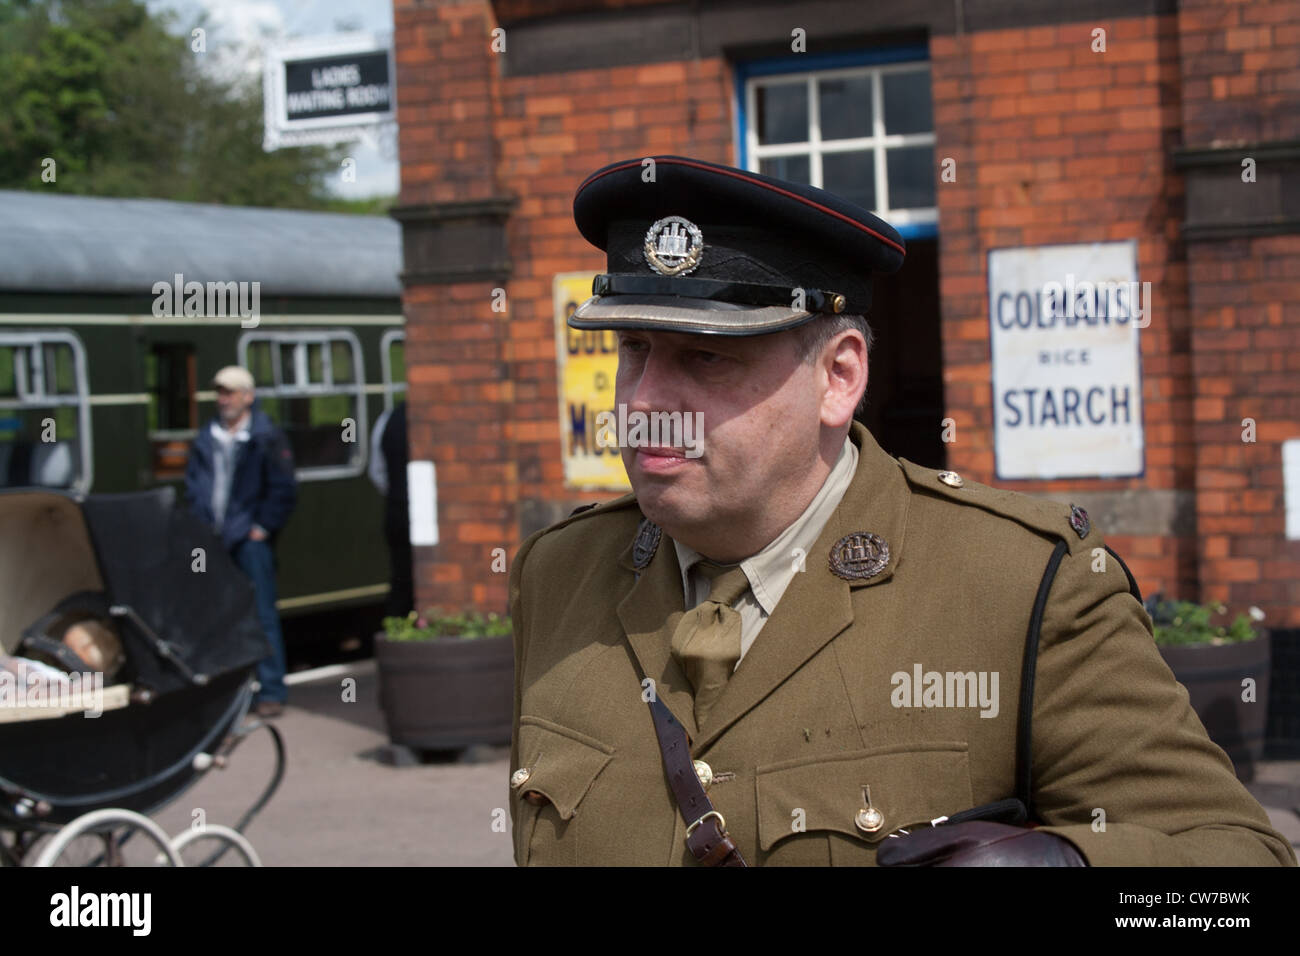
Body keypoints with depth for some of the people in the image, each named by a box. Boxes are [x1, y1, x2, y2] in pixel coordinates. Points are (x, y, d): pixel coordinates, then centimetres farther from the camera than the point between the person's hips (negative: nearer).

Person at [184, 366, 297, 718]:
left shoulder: (267, 438, -4)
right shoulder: (207, 438, 12)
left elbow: (283, 490, -5)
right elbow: (194, 486, 20)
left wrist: (263, 527, -8)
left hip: (251, 540, -5)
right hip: (214, 541, 5)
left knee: (262, 616, -6)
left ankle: (271, 691, -2)